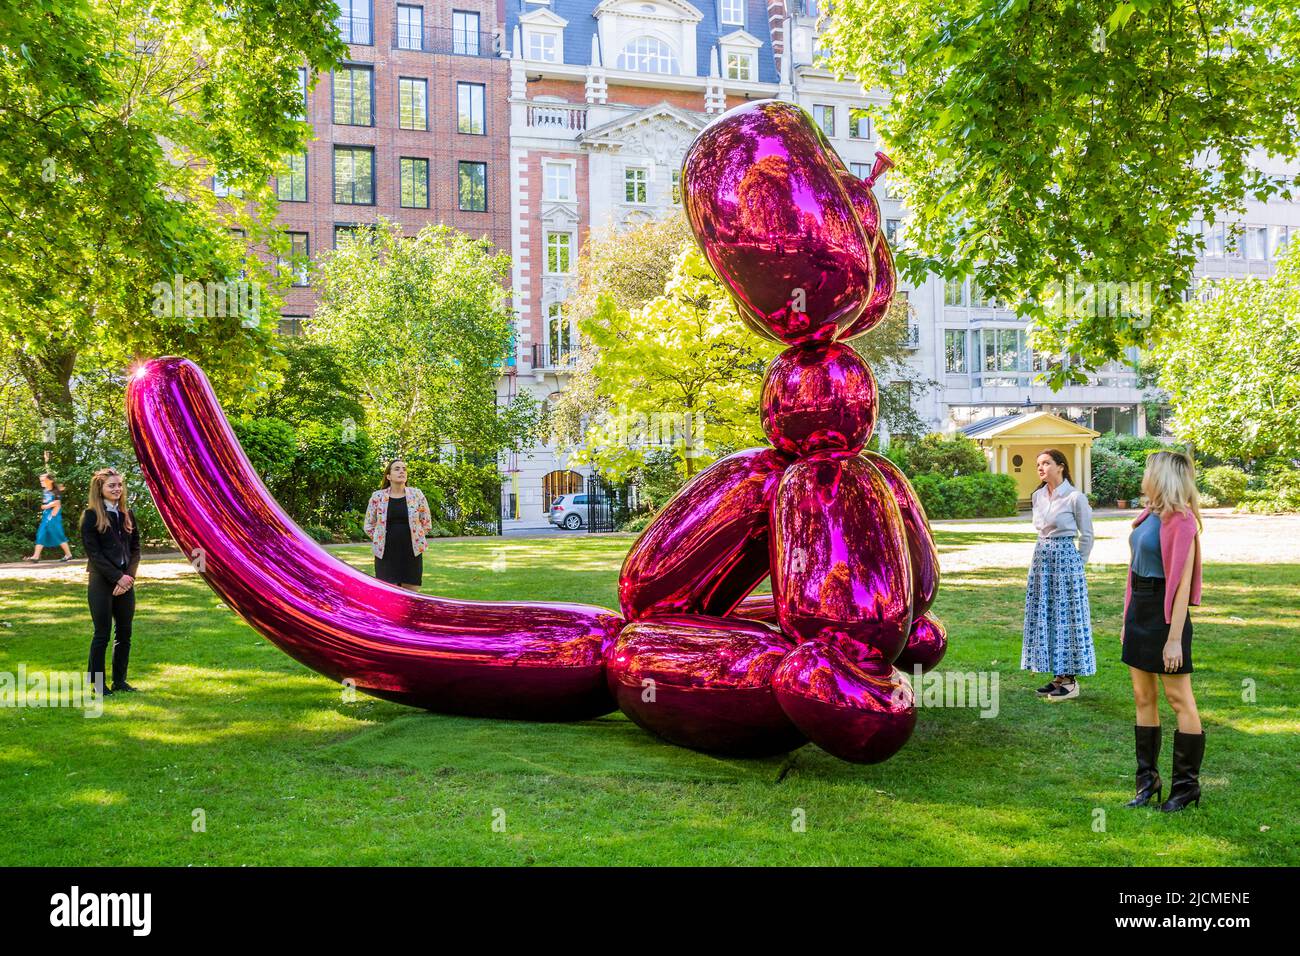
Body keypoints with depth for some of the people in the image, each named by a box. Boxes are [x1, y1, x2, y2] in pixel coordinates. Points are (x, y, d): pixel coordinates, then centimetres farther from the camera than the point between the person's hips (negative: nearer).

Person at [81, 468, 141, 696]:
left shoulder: (128, 514, 10)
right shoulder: (91, 516, -4)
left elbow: (135, 548, 9)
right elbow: (93, 552, -9)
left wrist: (129, 576, -6)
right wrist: (117, 577, -13)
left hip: (126, 581, 5)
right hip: (101, 582, -5)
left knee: (124, 633, 7)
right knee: (102, 634, -1)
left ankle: (120, 681, 17)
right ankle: (97, 683, 11)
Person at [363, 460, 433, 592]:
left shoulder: (417, 494, 3)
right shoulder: (377, 497, 2)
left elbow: (427, 524, 11)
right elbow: (369, 526, 12)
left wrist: (415, 538, 7)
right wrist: (380, 540, 6)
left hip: (411, 554, 0)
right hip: (386, 555, 0)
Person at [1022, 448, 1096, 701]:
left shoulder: (1075, 497, -10)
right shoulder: (1037, 496, 8)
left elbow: (1087, 535, -3)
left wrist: (1077, 564, 1)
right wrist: (1044, 551, 17)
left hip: (1066, 559, -7)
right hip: (1041, 558, 7)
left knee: (1066, 616, -2)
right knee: (1043, 616, 8)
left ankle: (1070, 680, 5)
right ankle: (1058, 676, 17)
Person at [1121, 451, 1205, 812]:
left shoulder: (1180, 521, -17)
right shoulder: (1149, 516, 9)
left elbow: (1182, 583, -19)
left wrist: (1175, 638, -20)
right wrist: (1128, 620, 18)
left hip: (1165, 612, -9)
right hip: (1140, 611, 9)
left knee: (1179, 699, 3)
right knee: (1143, 697, 13)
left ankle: (1187, 785, 14)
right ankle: (1148, 781, 22)